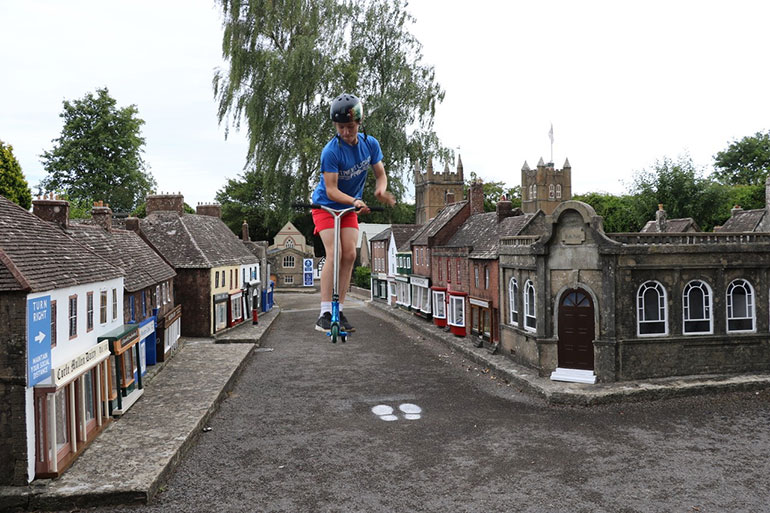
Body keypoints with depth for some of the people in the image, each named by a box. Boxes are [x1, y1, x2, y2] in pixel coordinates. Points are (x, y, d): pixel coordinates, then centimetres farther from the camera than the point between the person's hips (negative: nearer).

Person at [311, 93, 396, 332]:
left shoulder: (370, 144, -10)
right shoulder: (331, 151, -26)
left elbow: (380, 174, -3)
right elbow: (331, 190, -28)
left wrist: (380, 190, -26)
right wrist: (354, 200, -45)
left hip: (349, 207, 5)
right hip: (326, 205, -5)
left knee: (349, 255, -6)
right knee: (334, 253, -18)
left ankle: (340, 310, 2)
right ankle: (325, 313, -17)